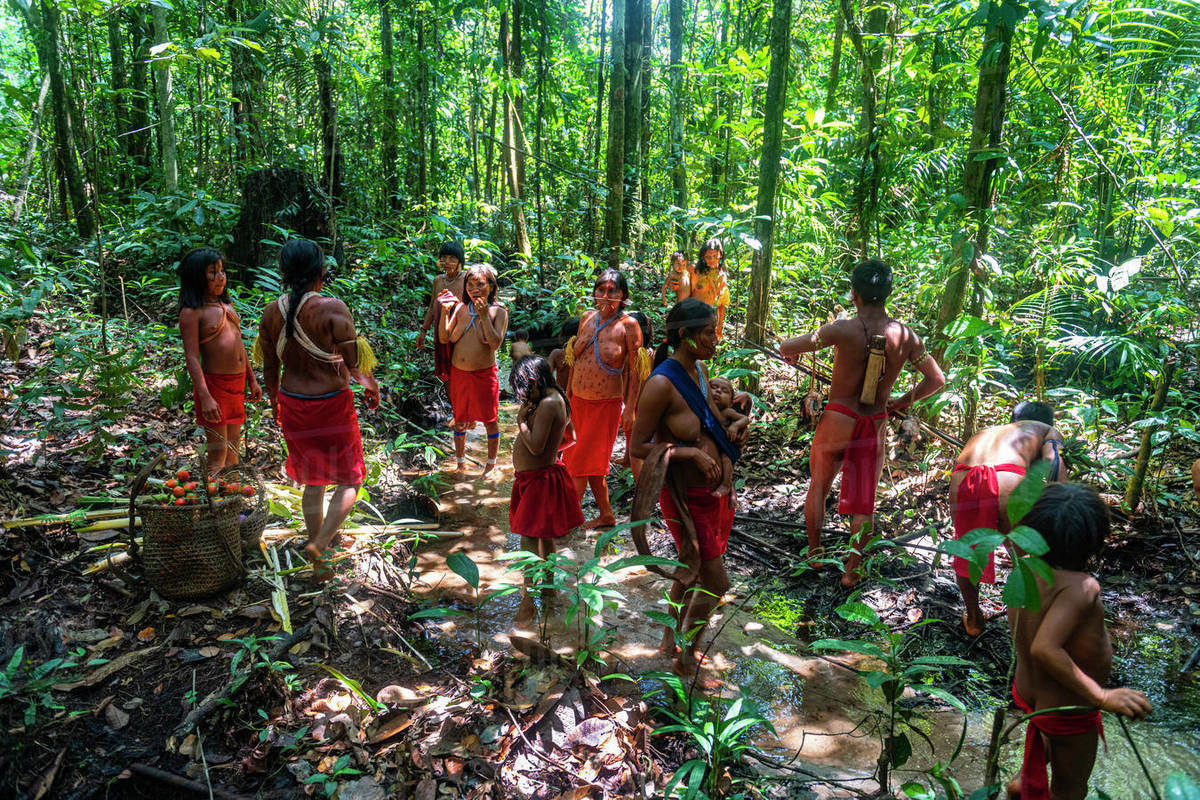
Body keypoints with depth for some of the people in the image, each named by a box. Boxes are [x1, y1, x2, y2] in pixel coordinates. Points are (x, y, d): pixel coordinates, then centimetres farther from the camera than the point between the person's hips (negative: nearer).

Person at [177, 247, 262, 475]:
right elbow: (191, 357, -16)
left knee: (233, 447, 16)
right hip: (214, 384, -7)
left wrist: (251, 379, 19)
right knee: (217, 452, -3)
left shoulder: (227, 305, 12)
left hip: (237, 382, 7)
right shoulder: (191, 312, -11)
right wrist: (205, 397, -23)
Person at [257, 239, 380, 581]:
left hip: (293, 406, 5)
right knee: (349, 481, 14)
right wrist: (371, 387, 3)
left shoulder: (271, 313, -1)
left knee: (312, 484, 19)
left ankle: (318, 564, 30)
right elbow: (355, 362, -16)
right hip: (332, 405, -5)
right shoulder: (332, 308, -18)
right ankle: (319, 543, -3)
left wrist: (275, 403, 22)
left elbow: (270, 368, 7)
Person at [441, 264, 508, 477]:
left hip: (484, 374, -4)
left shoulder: (499, 312, -7)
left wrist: (484, 315, -22)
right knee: (459, 420, 15)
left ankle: (491, 464, 24)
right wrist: (445, 311, -8)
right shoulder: (461, 308, 3)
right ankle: (461, 462, 32)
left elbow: (495, 344, -19)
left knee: (490, 421, 7)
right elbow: (445, 338, 2)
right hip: (458, 373, 4)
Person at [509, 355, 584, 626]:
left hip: (540, 481, -11)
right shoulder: (554, 399, 8)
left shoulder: (547, 404, -23)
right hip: (537, 477, 11)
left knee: (529, 540, -7)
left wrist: (522, 420, -15)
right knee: (544, 537, 22)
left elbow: (535, 446, -28)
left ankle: (528, 601, 0)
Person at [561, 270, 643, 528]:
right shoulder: (587, 318, 6)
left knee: (582, 463, -1)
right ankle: (606, 515, 28)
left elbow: (635, 370, -9)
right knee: (593, 464, 14)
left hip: (606, 405, -6)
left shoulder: (628, 325, -10)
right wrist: (569, 393, 15)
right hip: (579, 401, 6)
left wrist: (630, 408, -11)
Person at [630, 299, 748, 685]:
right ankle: (685, 659, 22)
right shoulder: (661, 384, -24)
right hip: (686, 496, -8)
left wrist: (729, 436, 2)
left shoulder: (699, 370, 4)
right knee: (716, 581, 0)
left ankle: (671, 641, 42)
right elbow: (638, 447, -20)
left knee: (691, 571, 22)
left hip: (714, 490, 8)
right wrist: (692, 453, -25)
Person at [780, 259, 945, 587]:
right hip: (875, 426, 2)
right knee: (864, 500, 14)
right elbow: (937, 380, 3)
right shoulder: (905, 336, -6)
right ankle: (852, 567, 14)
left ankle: (814, 553, 30)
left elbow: (786, 348, -9)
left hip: (837, 422, -2)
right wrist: (903, 400, 15)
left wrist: (793, 351, 15)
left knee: (819, 486, 19)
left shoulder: (843, 330, -16)